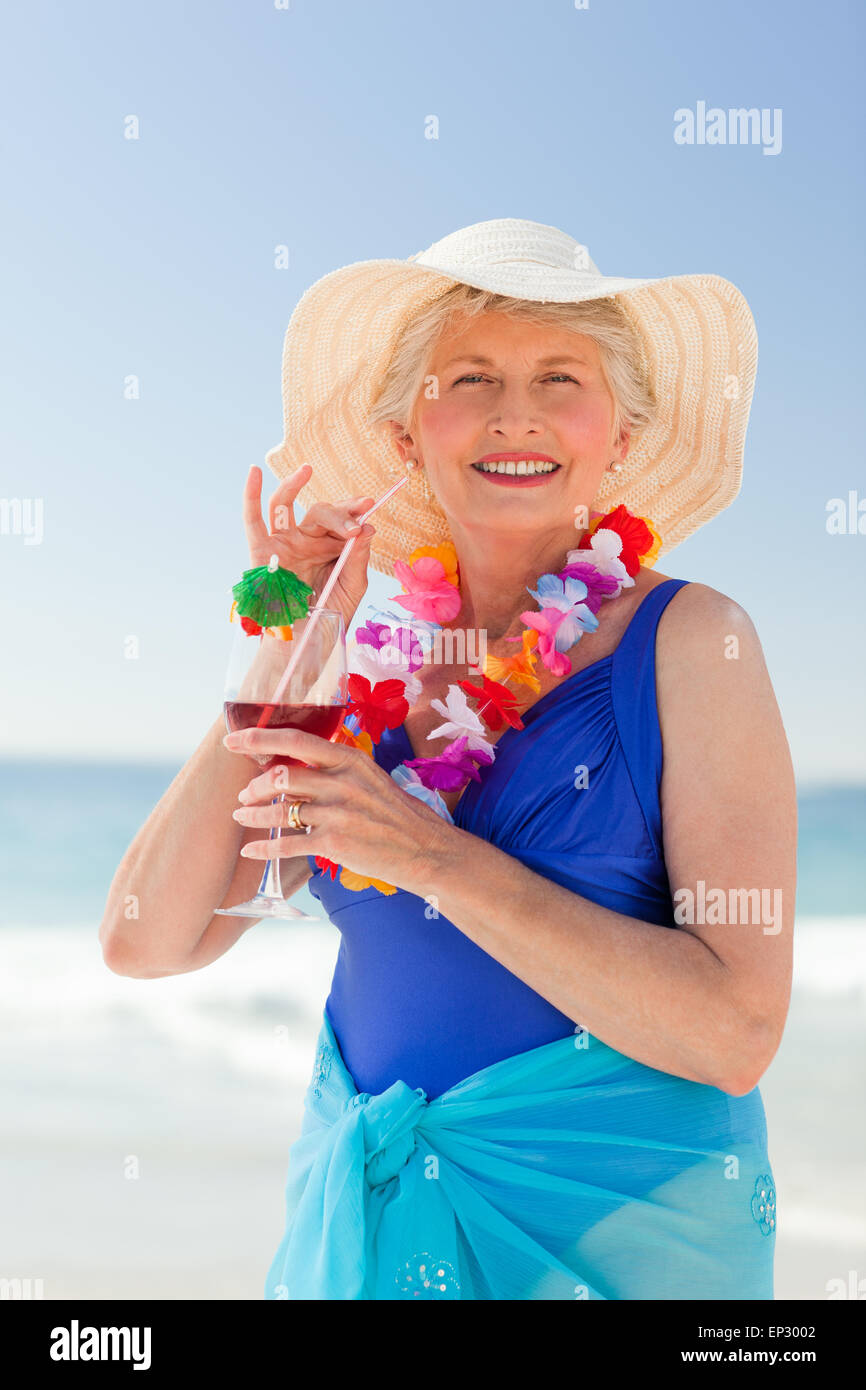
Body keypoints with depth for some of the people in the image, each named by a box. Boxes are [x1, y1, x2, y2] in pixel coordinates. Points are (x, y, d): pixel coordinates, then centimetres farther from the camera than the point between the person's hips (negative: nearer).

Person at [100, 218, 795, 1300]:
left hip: (614, 1235, -3)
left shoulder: (685, 641, -11)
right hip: (365, 1220, 4)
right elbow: (145, 942, -5)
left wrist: (432, 853, -22)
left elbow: (736, 1030, -19)